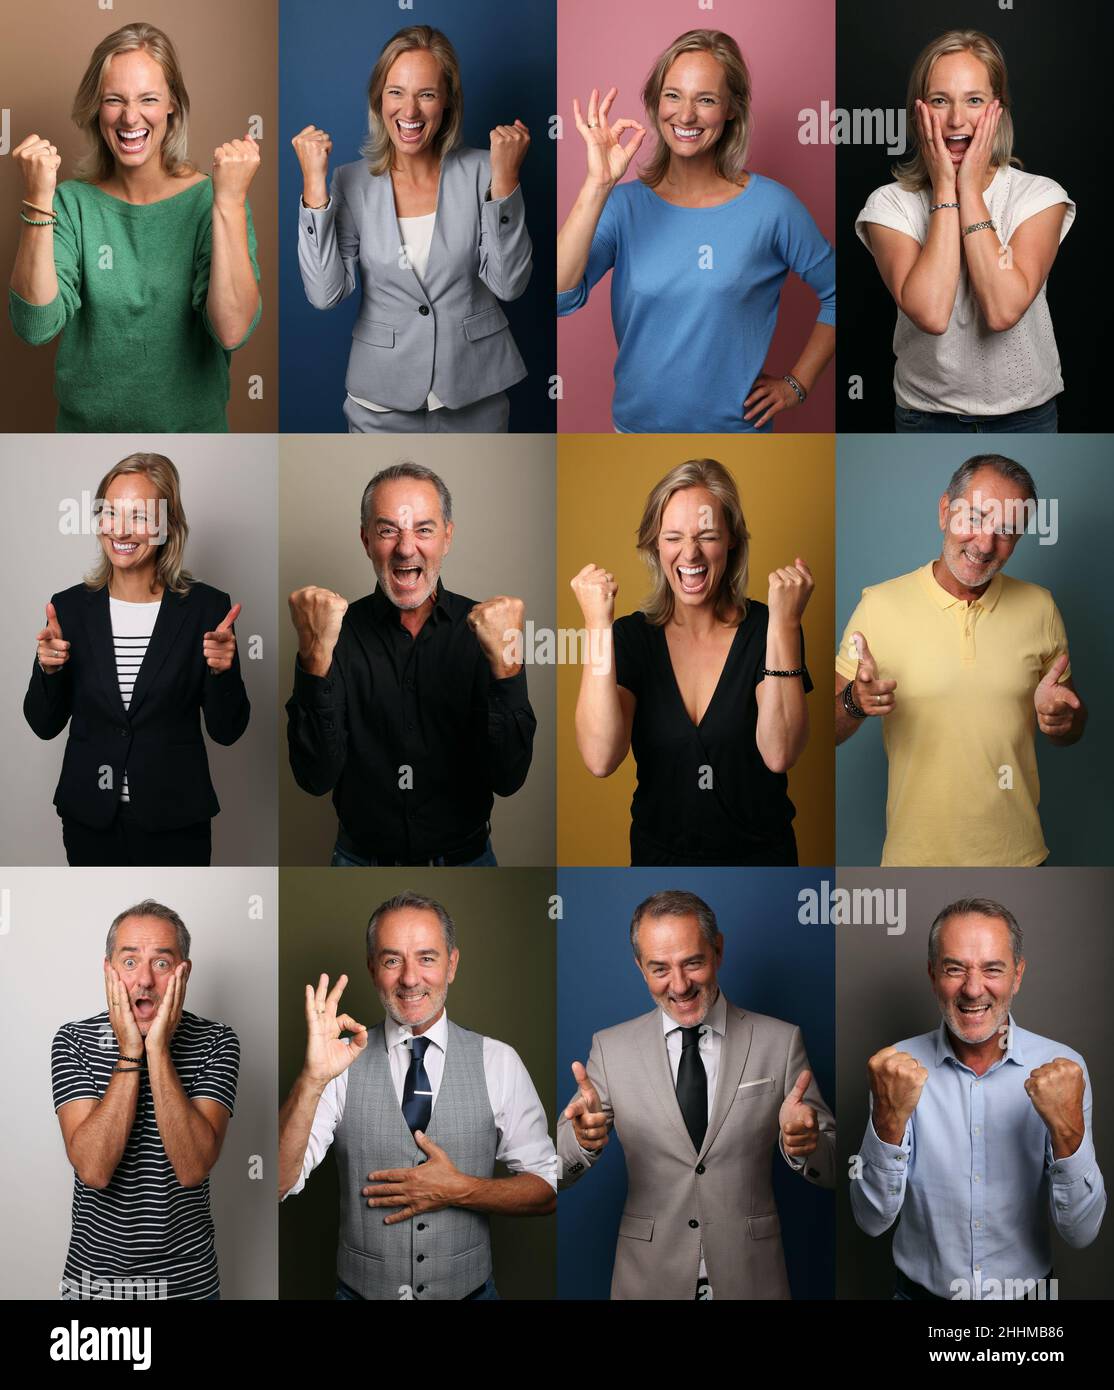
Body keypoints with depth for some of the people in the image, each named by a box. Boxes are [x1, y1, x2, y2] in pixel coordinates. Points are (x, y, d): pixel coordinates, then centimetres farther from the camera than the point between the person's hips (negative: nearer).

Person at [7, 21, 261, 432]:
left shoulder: (209, 202, -11)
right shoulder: (73, 203, -8)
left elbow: (232, 332, -24)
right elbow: (36, 326, -19)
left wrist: (230, 202, -29)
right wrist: (38, 201, -26)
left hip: (191, 429, -1)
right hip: (87, 428, 1)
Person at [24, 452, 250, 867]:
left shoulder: (207, 607, -7)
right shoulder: (69, 607, -1)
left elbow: (226, 731, -4)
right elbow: (45, 725, 4)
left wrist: (222, 671, -22)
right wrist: (48, 670, -14)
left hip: (175, 821, -2)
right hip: (90, 820, 2)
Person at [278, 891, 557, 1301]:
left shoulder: (498, 1062, -6)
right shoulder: (343, 1060, -9)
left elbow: (546, 1191, -3)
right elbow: (277, 1184, -18)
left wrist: (459, 1190, -17)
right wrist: (312, 1079, -31)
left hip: (470, 1290, 1)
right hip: (360, 1290, 0)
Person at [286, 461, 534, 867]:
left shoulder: (484, 627, -12)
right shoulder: (338, 631, -12)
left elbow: (509, 779, -19)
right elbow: (316, 778, -20)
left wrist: (504, 661, -32)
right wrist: (316, 655, -31)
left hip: (466, 856, 0)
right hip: (362, 858, 0)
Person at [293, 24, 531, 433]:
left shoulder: (480, 171, -6)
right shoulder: (352, 182, -3)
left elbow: (509, 284, -12)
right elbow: (325, 293, -13)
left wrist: (505, 179, -19)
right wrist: (314, 184, -16)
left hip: (475, 397, 0)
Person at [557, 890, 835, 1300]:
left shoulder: (780, 1041, -5)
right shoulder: (610, 1047, -4)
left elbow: (832, 1168, -3)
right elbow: (559, 1174, -6)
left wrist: (802, 1145, -26)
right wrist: (582, 1138, -28)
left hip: (751, 1278, 0)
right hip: (647, 1279, 0)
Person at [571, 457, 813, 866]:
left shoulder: (765, 629, -12)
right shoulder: (632, 635, -8)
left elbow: (779, 755, -25)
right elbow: (600, 759, -23)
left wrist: (785, 625, -29)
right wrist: (598, 627, -26)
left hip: (759, 852, -1)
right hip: (659, 853, 1)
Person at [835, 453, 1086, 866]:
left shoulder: (1039, 607, -1)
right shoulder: (880, 604, -8)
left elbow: (1071, 732, 8)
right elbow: (830, 728, -4)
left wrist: (1060, 716, -15)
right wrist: (855, 703, -26)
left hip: (1017, 851, 2)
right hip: (914, 852, -2)